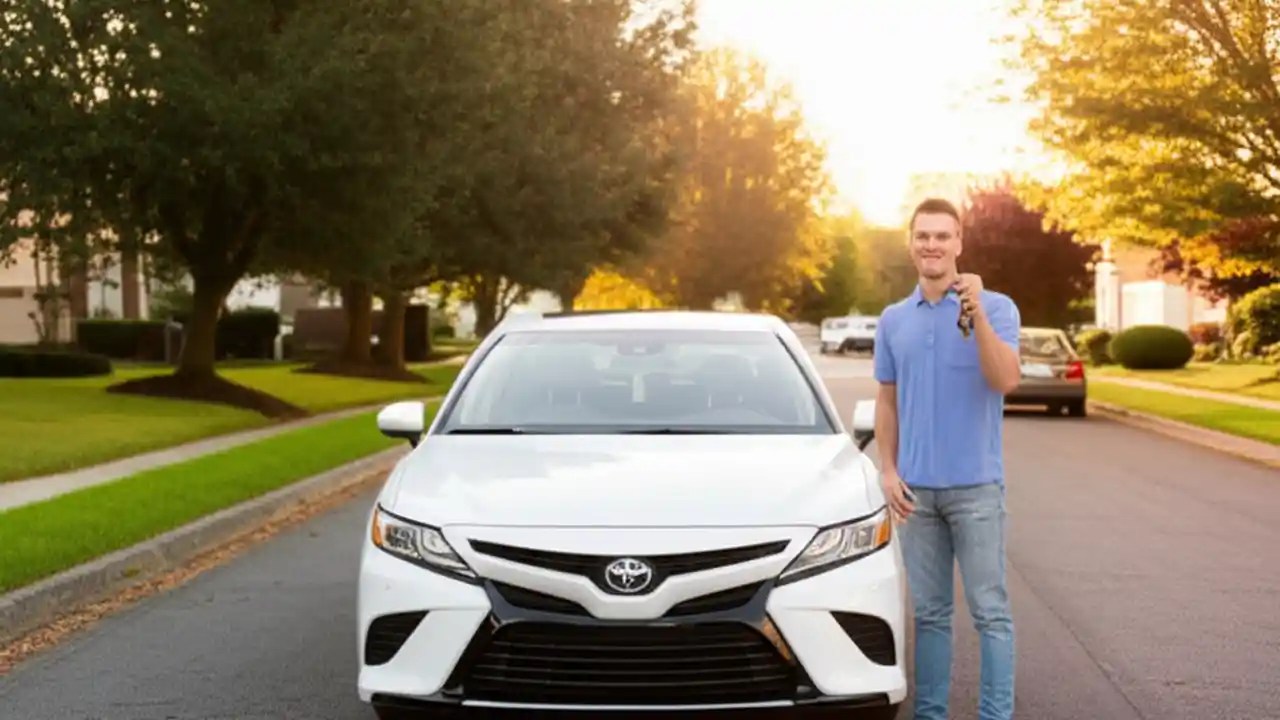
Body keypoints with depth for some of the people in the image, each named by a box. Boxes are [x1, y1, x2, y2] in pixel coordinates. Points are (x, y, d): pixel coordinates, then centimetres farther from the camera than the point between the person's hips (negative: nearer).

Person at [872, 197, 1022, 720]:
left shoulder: (996, 307, -4)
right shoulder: (893, 320, 9)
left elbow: (1006, 380, -18)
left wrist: (976, 313, -27)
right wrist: (888, 470, 4)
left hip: (976, 485, -4)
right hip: (916, 487, 4)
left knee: (989, 610, -1)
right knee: (929, 612, 10)